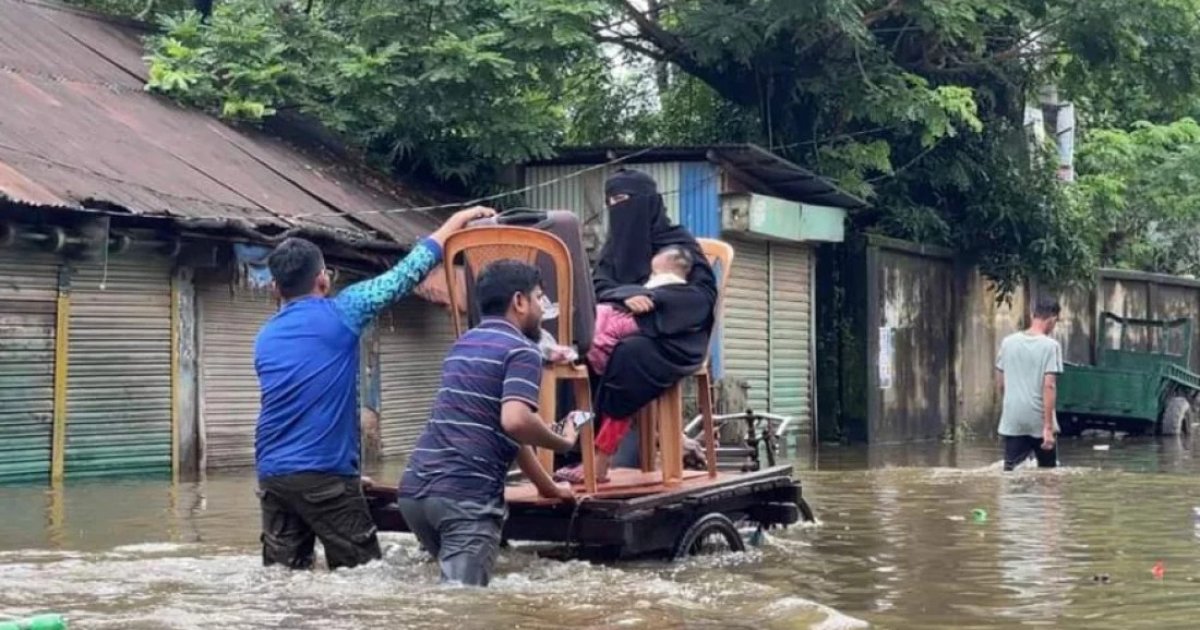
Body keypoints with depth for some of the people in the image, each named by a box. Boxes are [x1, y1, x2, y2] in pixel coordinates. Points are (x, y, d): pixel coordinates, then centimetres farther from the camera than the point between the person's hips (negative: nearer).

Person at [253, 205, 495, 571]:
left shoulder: (265, 338, 14)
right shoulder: (340, 314, -3)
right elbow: (406, 273, 3)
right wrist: (458, 220, 13)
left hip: (272, 474, 6)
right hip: (323, 473, -6)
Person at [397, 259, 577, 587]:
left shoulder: (463, 344, 24)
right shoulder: (521, 350, -3)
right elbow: (515, 422, -22)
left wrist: (548, 486, 40)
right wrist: (563, 442, -2)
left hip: (416, 488, 9)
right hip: (466, 494, -9)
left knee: (452, 590, 23)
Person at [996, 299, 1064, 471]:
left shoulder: (1008, 342, 5)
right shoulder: (1050, 345, -9)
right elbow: (1049, 386, -15)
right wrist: (1048, 426, -16)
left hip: (1012, 420, 3)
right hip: (1039, 420, -3)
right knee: (1047, 470, 15)